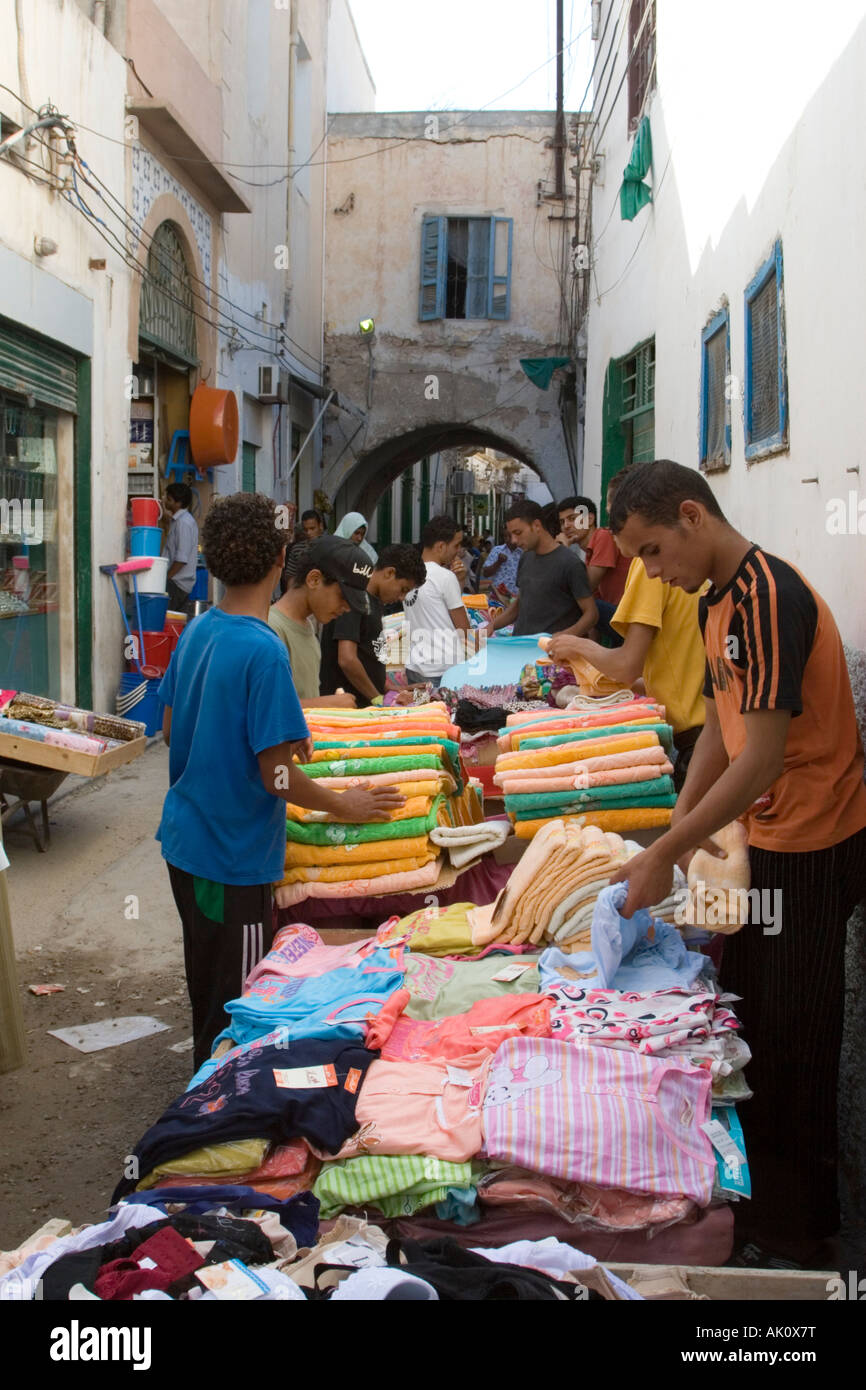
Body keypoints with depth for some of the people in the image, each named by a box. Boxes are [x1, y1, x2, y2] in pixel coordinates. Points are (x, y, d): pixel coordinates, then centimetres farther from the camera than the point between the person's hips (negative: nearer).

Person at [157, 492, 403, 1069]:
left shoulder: (196, 631, 1)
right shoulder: (262, 650, -24)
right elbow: (278, 779, -23)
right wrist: (347, 806, -7)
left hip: (184, 841, 9)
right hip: (233, 858, -9)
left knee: (206, 989, 26)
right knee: (235, 1010, 8)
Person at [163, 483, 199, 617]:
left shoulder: (184, 522, -15)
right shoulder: (178, 520, 16)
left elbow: (182, 559, -20)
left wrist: (167, 577, -15)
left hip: (177, 582, -10)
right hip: (182, 582, 10)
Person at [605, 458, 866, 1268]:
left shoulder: (769, 598, -23)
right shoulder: (717, 601, 9)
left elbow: (762, 758, -27)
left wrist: (664, 855, -22)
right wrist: (675, 832, 4)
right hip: (767, 837, 10)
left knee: (788, 1046, 2)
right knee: (744, 1022, 17)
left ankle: (794, 1238, 19)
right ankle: (753, 1199, 32)